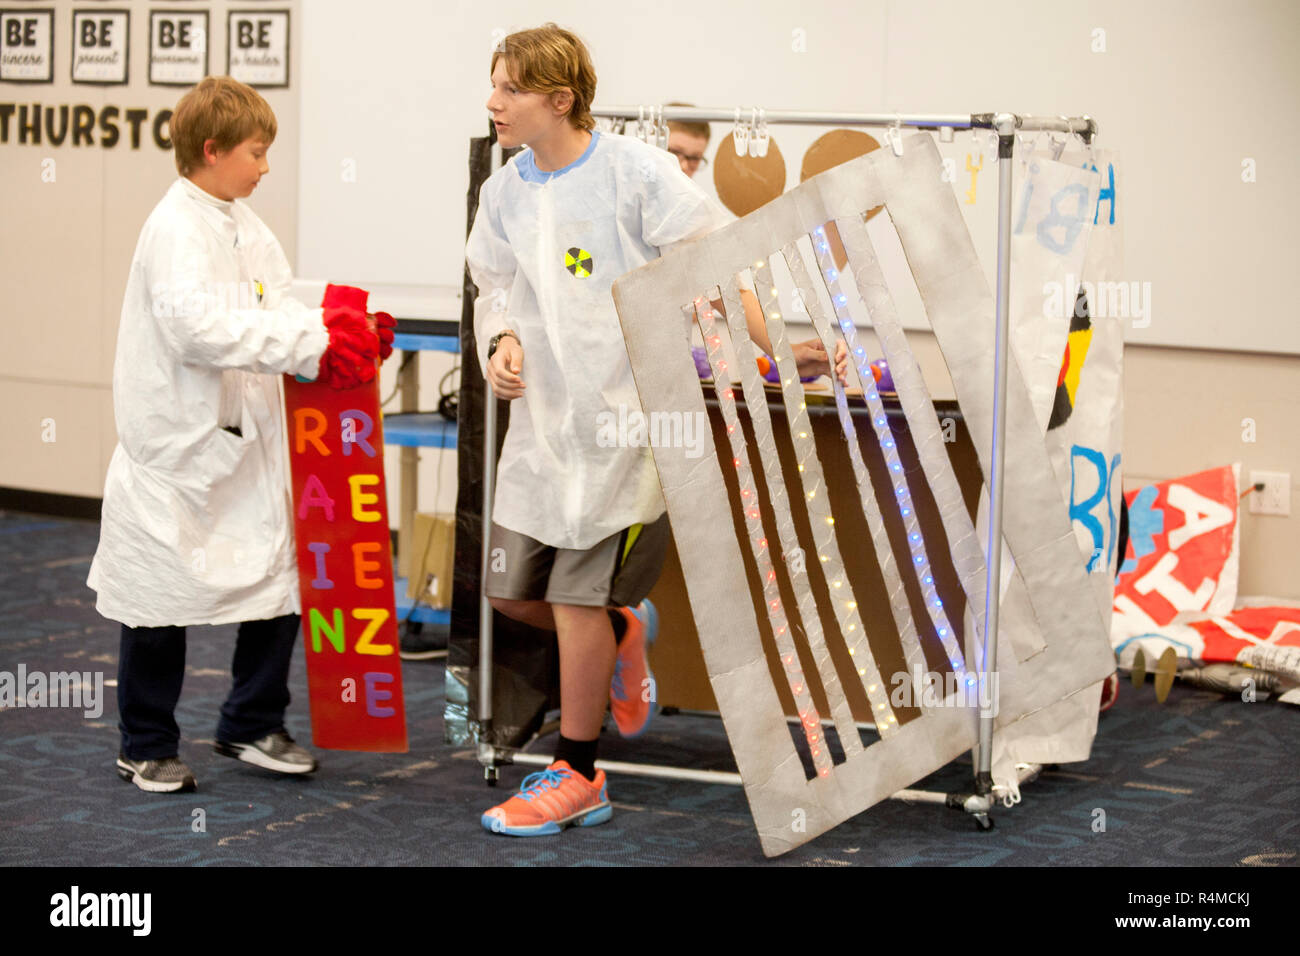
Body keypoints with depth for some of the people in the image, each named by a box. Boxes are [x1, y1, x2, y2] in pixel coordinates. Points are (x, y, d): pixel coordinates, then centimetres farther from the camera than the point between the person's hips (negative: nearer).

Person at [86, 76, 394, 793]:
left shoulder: (244, 225, 11)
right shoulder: (176, 229, -17)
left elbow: (277, 309, 12)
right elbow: (196, 325, -30)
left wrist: (345, 334, -6)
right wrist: (310, 342, -31)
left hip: (245, 440, 8)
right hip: (176, 444, -8)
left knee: (278, 579, 10)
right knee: (162, 599, 4)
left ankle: (251, 726, 27)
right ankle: (147, 747, 19)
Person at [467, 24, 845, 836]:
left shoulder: (636, 172, -12)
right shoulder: (506, 191, 6)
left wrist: (781, 347, -15)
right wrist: (502, 341, -5)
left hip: (626, 412, -6)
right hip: (543, 416, 6)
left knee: (576, 596, -4)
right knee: (511, 590, 9)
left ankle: (577, 778, 12)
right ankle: (625, 629, 39)